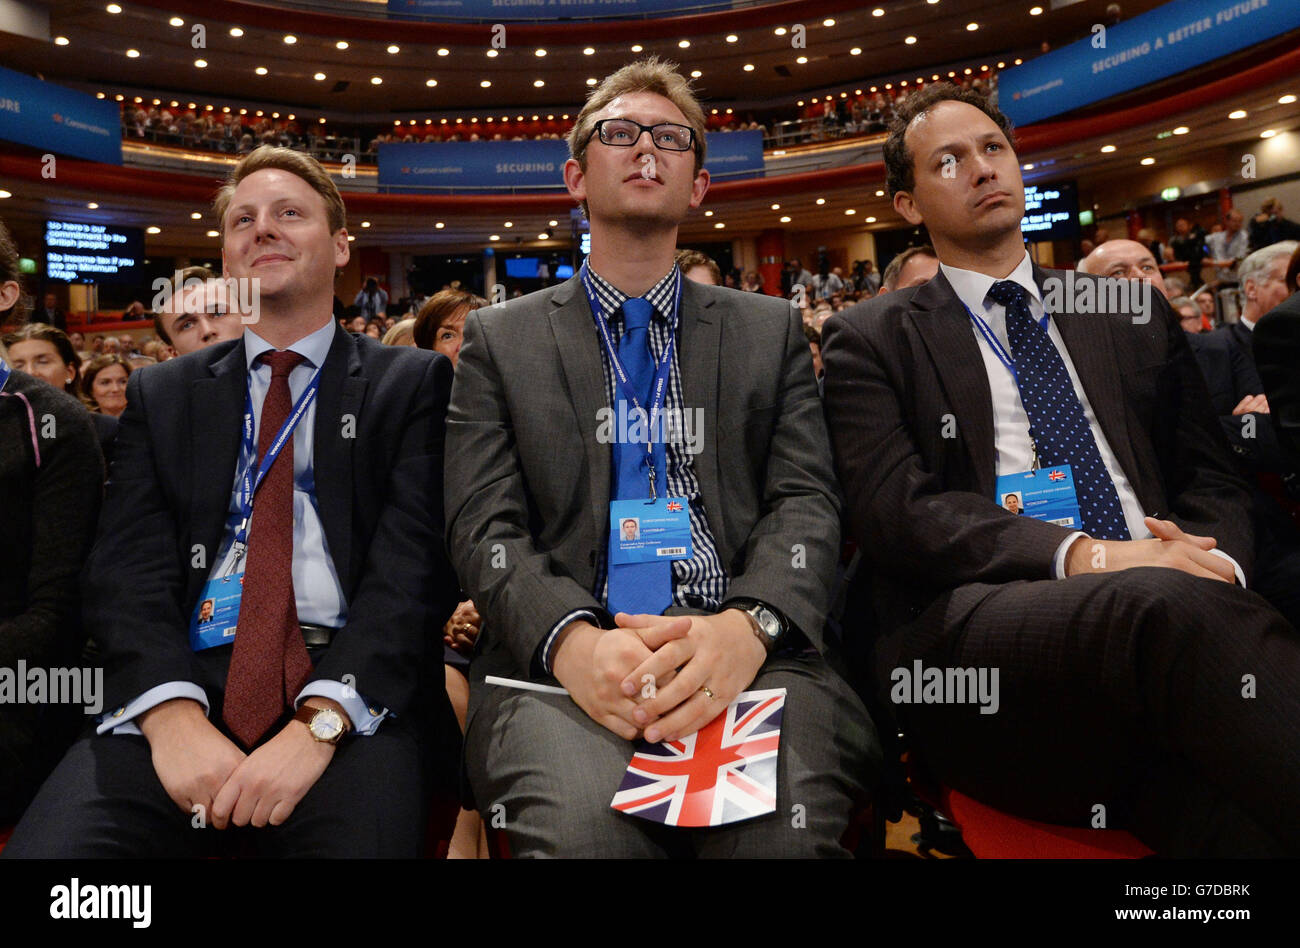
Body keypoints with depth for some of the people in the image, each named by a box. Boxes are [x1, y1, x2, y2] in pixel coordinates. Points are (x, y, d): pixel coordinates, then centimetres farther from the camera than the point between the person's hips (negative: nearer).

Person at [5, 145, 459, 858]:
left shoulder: (413, 383, 9)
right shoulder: (162, 394, 18)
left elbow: (412, 566, -4)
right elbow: (128, 565, 5)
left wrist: (318, 723, -17)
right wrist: (173, 714, -14)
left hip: (348, 682, -2)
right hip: (185, 676, 3)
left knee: (363, 830, -30)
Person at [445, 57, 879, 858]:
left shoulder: (771, 331, 17)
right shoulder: (501, 339, 14)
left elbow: (807, 502, 6)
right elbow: (485, 528, 4)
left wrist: (747, 626, -16)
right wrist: (572, 640, -18)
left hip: (750, 653, 1)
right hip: (561, 663, 0)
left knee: (785, 822, -30)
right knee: (580, 822, -32)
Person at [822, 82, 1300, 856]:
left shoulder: (1135, 317, 24)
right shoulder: (872, 341, 12)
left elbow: (1212, 476, 21)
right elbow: (894, 506, -3)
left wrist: (1213, 560, -5)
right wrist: (1079, 555, -17)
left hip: (1184, 611, 3)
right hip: (975, 639, -2)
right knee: (1170, 604, -35)